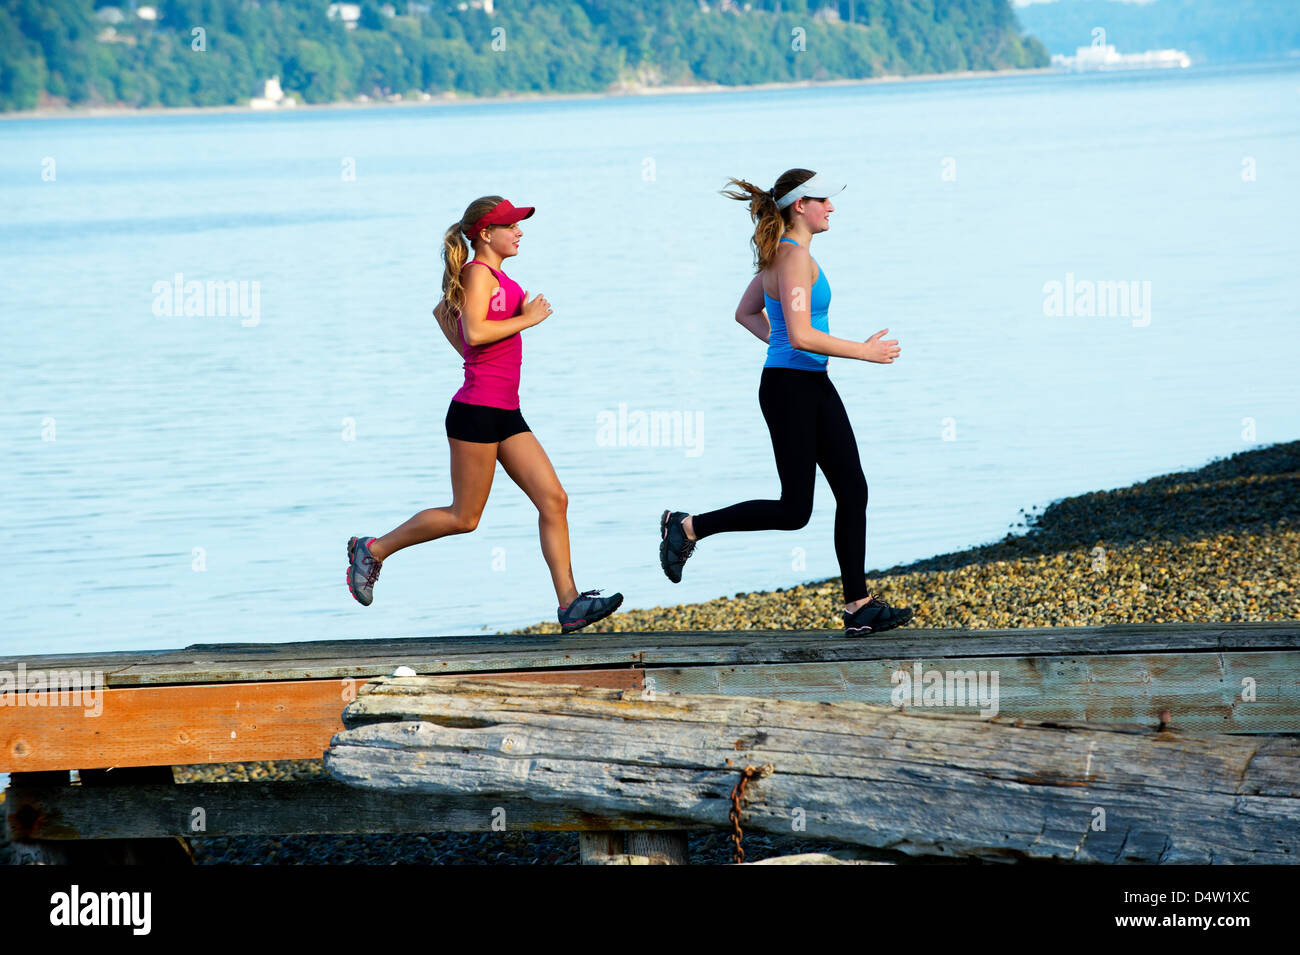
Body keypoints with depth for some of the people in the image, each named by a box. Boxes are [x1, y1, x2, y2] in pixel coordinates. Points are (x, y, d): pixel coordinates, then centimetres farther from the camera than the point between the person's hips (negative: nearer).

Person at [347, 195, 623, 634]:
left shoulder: (497, 277, 17)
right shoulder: (479, 272, -10)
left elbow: (442, 310, 32)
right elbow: (474, 331, -24)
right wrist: (527, 319, -15)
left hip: (506, 415, 9)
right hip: (478, 410, -9)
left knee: (553, 500, 0)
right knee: (464, 517, -1)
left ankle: (569, 604, -3)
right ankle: (372, 550, 13)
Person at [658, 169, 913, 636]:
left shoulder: (782, 254, 11)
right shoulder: (795, 258, -19)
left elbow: (746, 312, 23)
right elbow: (801, 335, -27)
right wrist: (863, 352, -18)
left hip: (814, 386, 10)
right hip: (790, 389, -10)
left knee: (853, 490, 5)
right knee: (793, 511, -2)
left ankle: (858, 607, 6)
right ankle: (687, 527, 10)